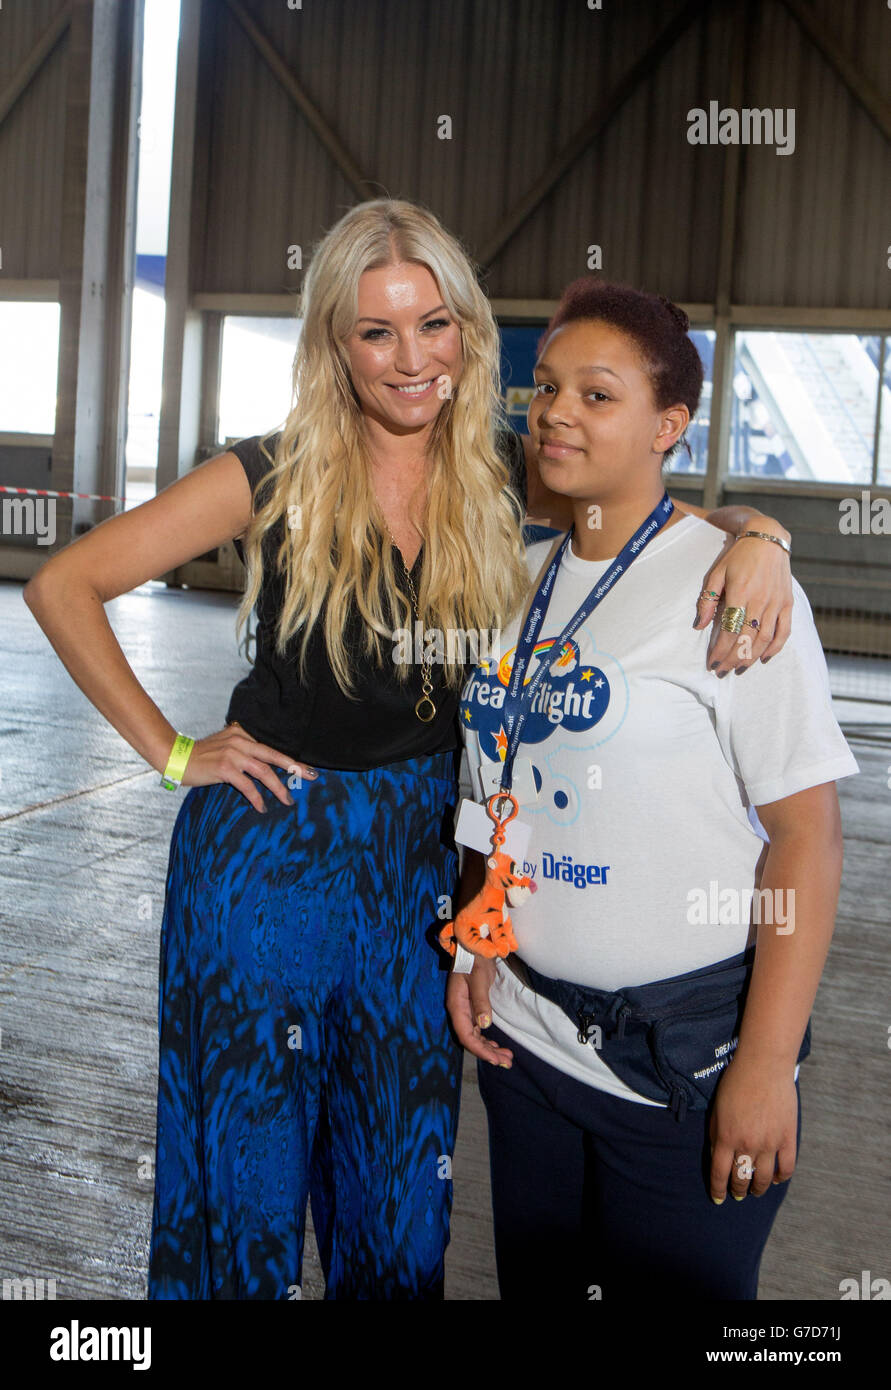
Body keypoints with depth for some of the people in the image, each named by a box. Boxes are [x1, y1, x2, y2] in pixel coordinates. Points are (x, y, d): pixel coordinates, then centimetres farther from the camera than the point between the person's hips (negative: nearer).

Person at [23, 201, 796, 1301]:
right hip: (266, 858, -3)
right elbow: (63, 585, -6)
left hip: (417, 860, 3)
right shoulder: (273, 478, -10)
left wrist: (755, 533, -19)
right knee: (247, 1168, 11)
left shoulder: (500, 478, -1)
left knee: (400, 1188, 17)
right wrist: (170, 752, -8)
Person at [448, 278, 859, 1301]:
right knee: (537, 1283, 18)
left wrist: (766, 1064, -18)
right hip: (525, 1036, 6)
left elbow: (806, 835, -16)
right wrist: (476, 947, 7)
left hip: (687, 1060, -6)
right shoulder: (519, 579, 6)